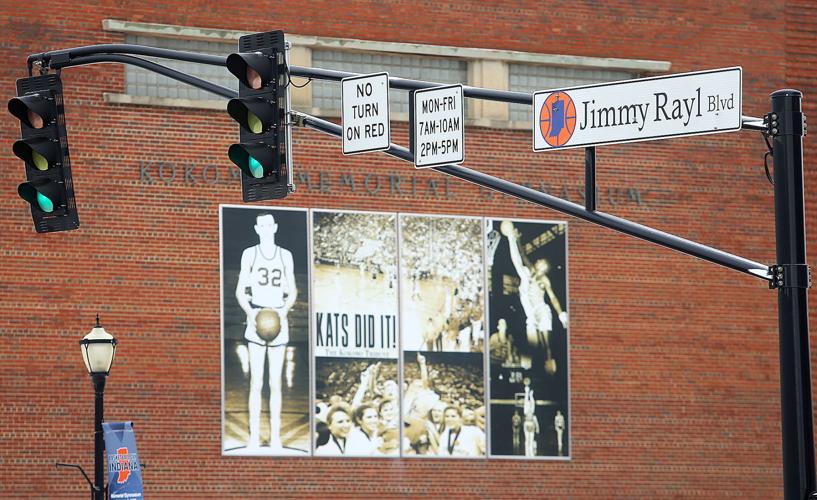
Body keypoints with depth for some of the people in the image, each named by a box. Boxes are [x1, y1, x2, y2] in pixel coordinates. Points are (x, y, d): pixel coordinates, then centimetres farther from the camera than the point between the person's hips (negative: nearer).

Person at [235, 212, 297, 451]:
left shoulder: (285, 256, 9)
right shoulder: (249, 254, 4)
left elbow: (292, 292, 12)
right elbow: (240, 291, 4)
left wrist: (284, 311, -8)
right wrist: (251, 314, -13)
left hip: (278, 321, 2)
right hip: (256, 319, -2)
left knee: (275, 383, 2)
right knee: (256, 382, -6)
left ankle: (275, 436, 4)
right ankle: (254, 436, -3)